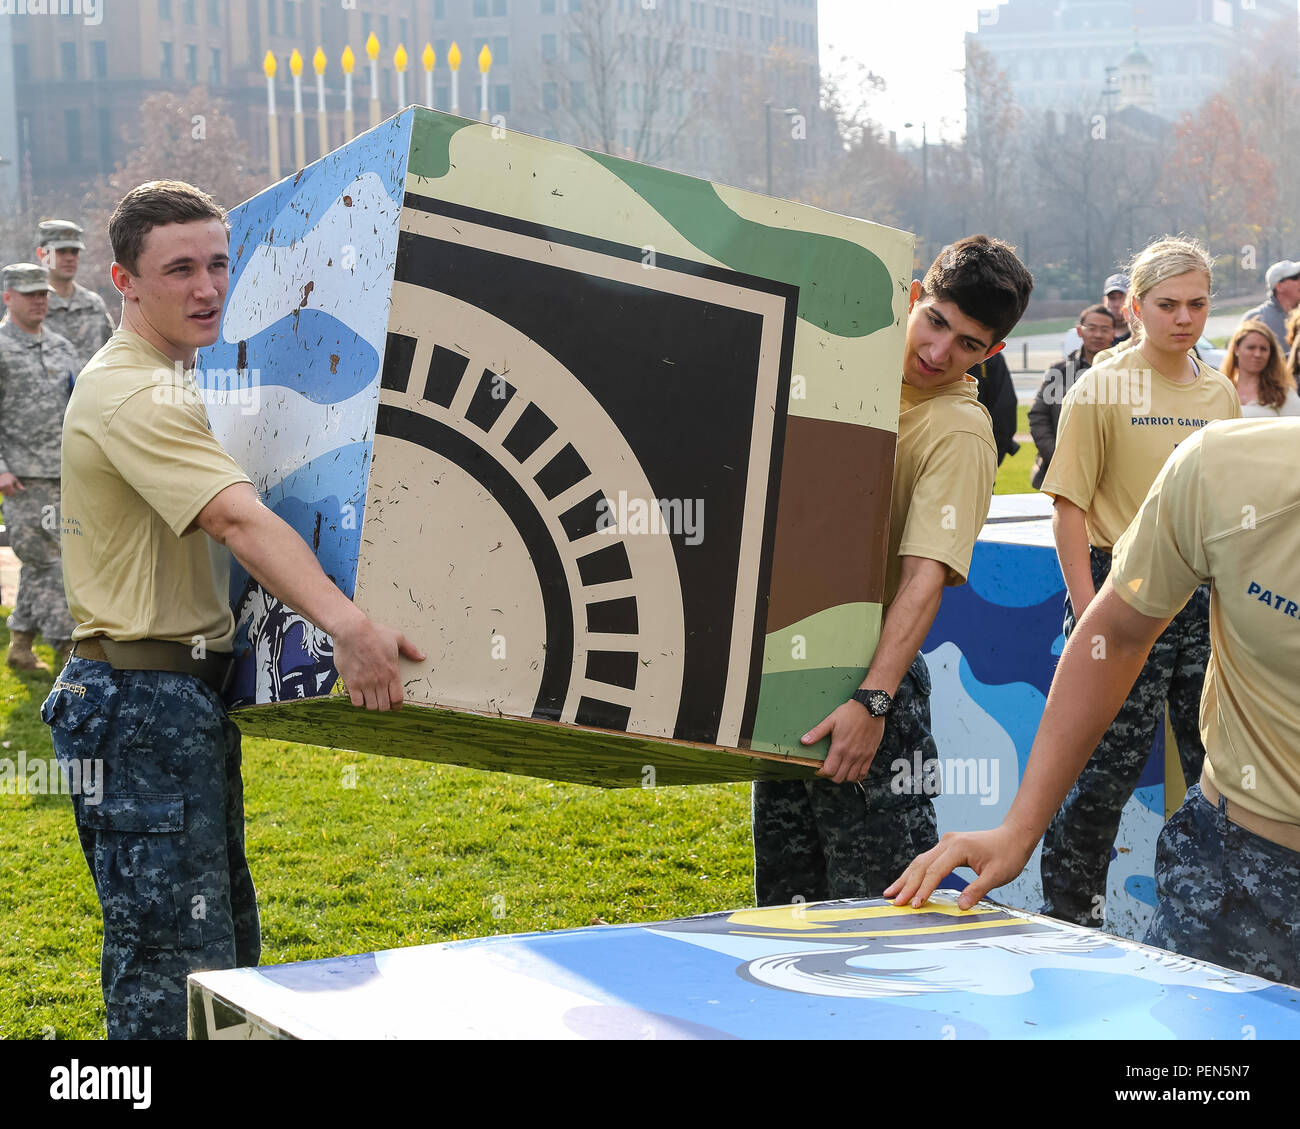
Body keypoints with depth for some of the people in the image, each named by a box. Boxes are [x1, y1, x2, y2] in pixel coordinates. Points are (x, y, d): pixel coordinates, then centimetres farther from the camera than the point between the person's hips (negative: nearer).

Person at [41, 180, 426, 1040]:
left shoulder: (168, 380, 16)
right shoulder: (133, 395, -19)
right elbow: (238, 520, -35)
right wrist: (348, 626, -46)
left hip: (187, 696, 11)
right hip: (143, 701, -11)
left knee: (225, 941, 19)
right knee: (178, 963, -9)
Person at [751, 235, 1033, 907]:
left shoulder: (960, 433, -16)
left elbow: (926, 575, -26)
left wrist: (873, 701, -36)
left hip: (871, 670, -7)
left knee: (871, 898, -5)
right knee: (782, 886, 15)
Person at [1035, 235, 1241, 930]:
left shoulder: (1219, 392, 10)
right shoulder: (1102, 389, -6)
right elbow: (1069, 507, -8)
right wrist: (1089, 613, -14)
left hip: (1207, 593, 5)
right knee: (1109, 766, -2)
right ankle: (1066, 911, 14)